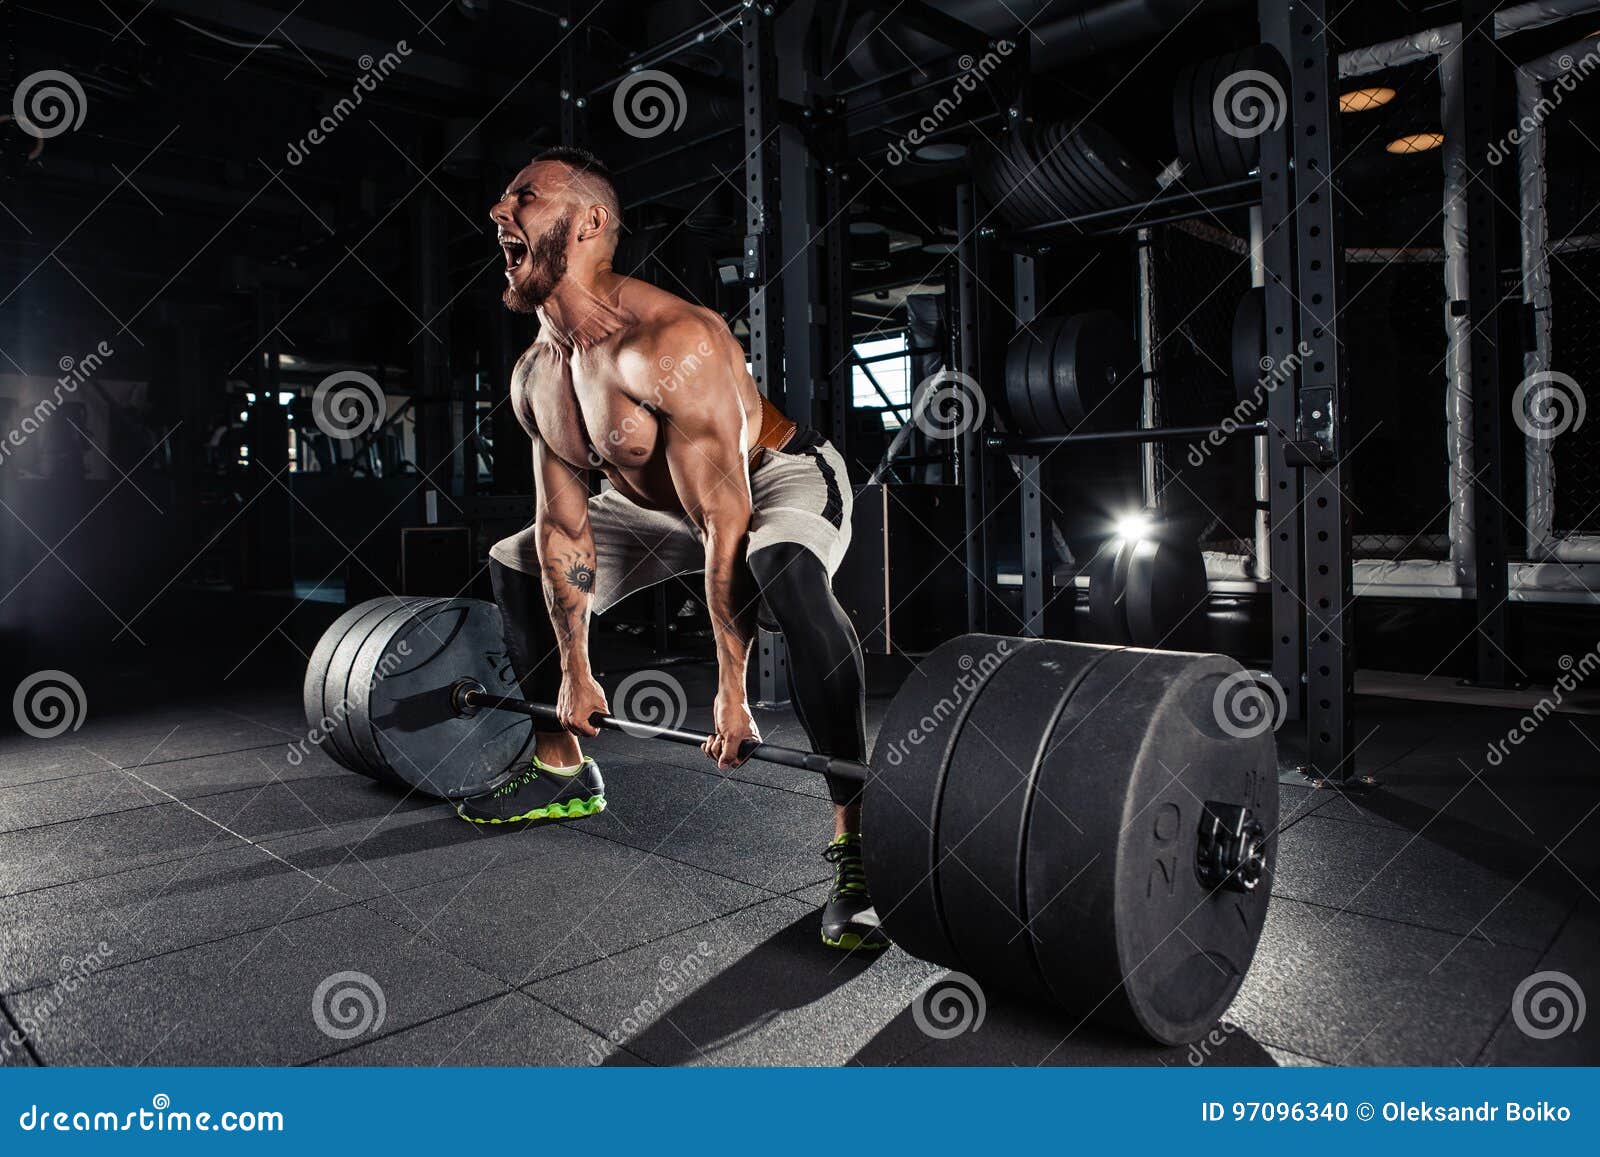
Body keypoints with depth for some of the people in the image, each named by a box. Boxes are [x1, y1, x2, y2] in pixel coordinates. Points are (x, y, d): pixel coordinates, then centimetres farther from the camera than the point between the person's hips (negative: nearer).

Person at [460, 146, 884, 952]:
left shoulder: (672, 345, -34)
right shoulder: (533, 378, -8)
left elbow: (726, 527, -36)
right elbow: (564, 524, -1)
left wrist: (731, 691, -34)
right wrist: (573, 670, 2)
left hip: (783, 479, -8)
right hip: (663, 505, 9)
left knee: (784, 573, -43)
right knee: (514, 566, 14)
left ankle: (854, 835, -33)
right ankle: (562, 772, 27)